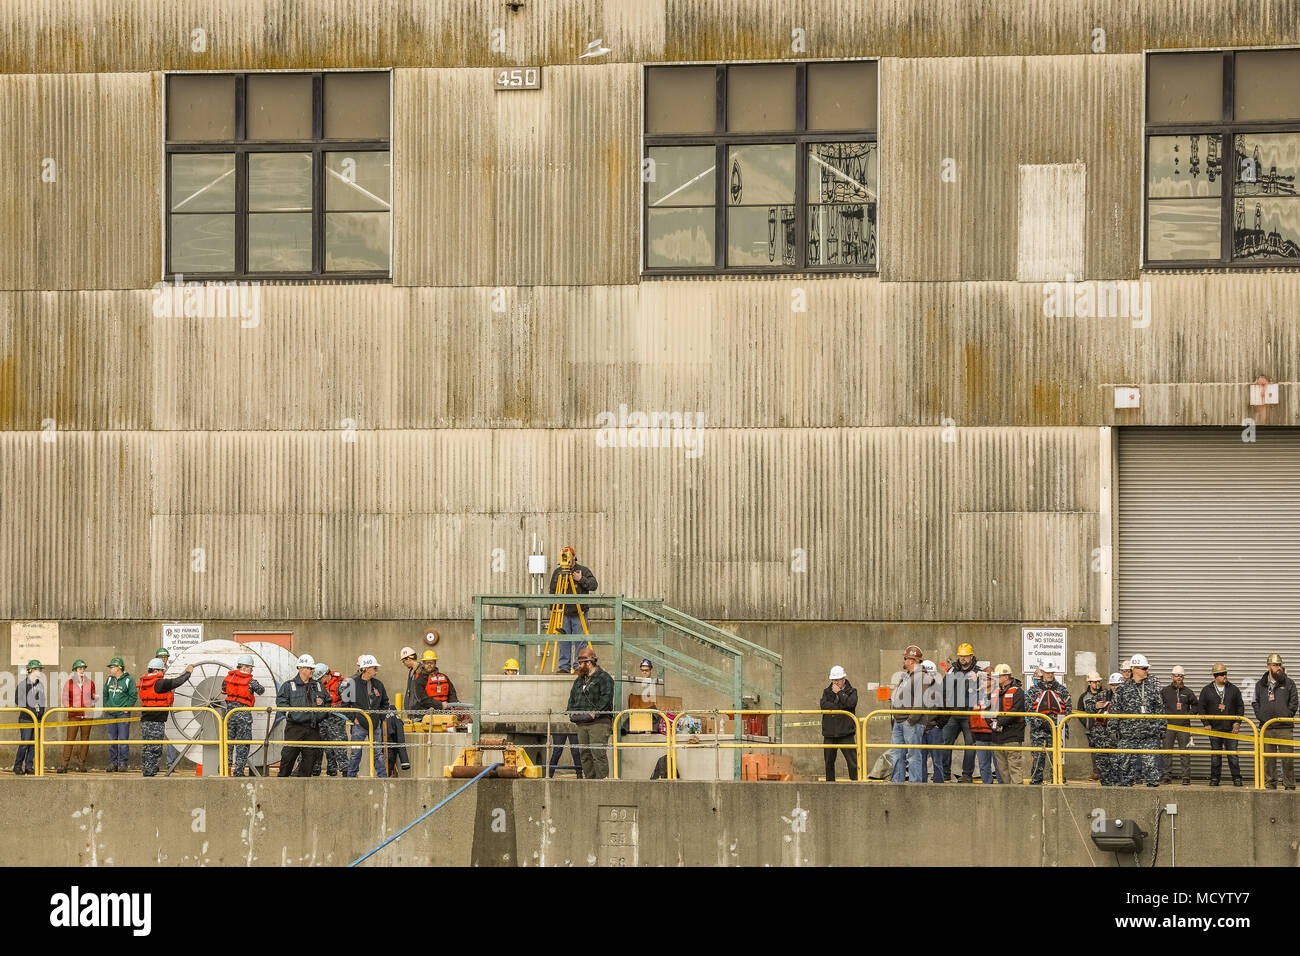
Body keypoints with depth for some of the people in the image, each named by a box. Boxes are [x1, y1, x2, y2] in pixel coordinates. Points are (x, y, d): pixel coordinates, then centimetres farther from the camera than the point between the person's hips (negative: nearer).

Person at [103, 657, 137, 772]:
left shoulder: (128, 680, -5)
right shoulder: (109, 680, 12)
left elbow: (133, 696, -5)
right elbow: (105, 694, 22)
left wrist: (126, 708, -9)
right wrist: (105, 707, 12)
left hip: (123, 714, -6)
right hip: (110, 714, 6)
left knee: (123, 739, -5)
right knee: (112, 740, 7)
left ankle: (123, 763, -1)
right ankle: (113, 763, 13)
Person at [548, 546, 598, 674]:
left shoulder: (583, 570, 3)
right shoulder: (557, 572, 10)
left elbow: (593, 585, -5)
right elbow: (552, 591, 16)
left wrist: (581, 580, -17)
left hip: (579, 613, -2)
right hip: (563, 614, 2)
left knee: (580, 641, -3)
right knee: (563, 641, 0)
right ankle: (564, 666, 5)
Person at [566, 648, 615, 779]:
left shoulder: (604, 678, -2)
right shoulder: (579, 681, 23)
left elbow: (606, 698, -13)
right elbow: (572, 698, 27)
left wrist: (595, 713, -19)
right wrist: (571, 712, 9)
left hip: (599, 722, -8)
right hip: (582, 724, 8)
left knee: (598, 753, -14)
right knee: (585, 754, 6)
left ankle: (602, 779, -15)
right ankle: (589, 779, 10)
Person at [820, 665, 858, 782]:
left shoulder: (851, 691, 7)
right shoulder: (827, 692, 15)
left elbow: (850, 703, -14)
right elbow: (823, 705, -4)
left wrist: (839, 692, -6)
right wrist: (840, 706, -10)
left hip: (845, 732, -3)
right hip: (829, 733, 3)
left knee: (852, 761, -9)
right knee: (829, 761, 7)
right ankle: (829, 782, 15)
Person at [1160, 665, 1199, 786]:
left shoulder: (1188, 692, 8)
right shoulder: (1165, 691, 7)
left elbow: (1197, 706, 18)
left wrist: (1190, 713, 3)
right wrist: (1163, 715, 1)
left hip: (1184, 726, 0)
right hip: (1168, 725, 0)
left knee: (1185, 753, -1)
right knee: (1166, 752, -1)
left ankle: (1186, 778, 1)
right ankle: (1165, 776, 4)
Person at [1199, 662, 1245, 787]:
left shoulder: (1233, 689, 6)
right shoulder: (1207, 690, 5)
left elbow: (1240, 706, 10)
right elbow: (1202, 709, 9)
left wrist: (1238, 722, 0)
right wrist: (1206, 724, 0)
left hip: (1231, 728, 0)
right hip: (1214, 729, 0)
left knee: (1233, 754, -2)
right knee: (1215, 755, 4)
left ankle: (1236, 778, 3)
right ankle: (1214, 778, 10)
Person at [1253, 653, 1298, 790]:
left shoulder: (1289, 683, 6)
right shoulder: (1260, 685, 12)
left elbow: (1293, 702, 6)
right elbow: (1255, 702, 16)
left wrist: (1287, 716, -6)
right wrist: (1260, 716, 2)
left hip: (1284, 727, -2)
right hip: (1266, 728, 2)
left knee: (1287, 758, -4)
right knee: (1268, 758, 4)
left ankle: (1289, 785, 0)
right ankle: (1270, 784, 11)